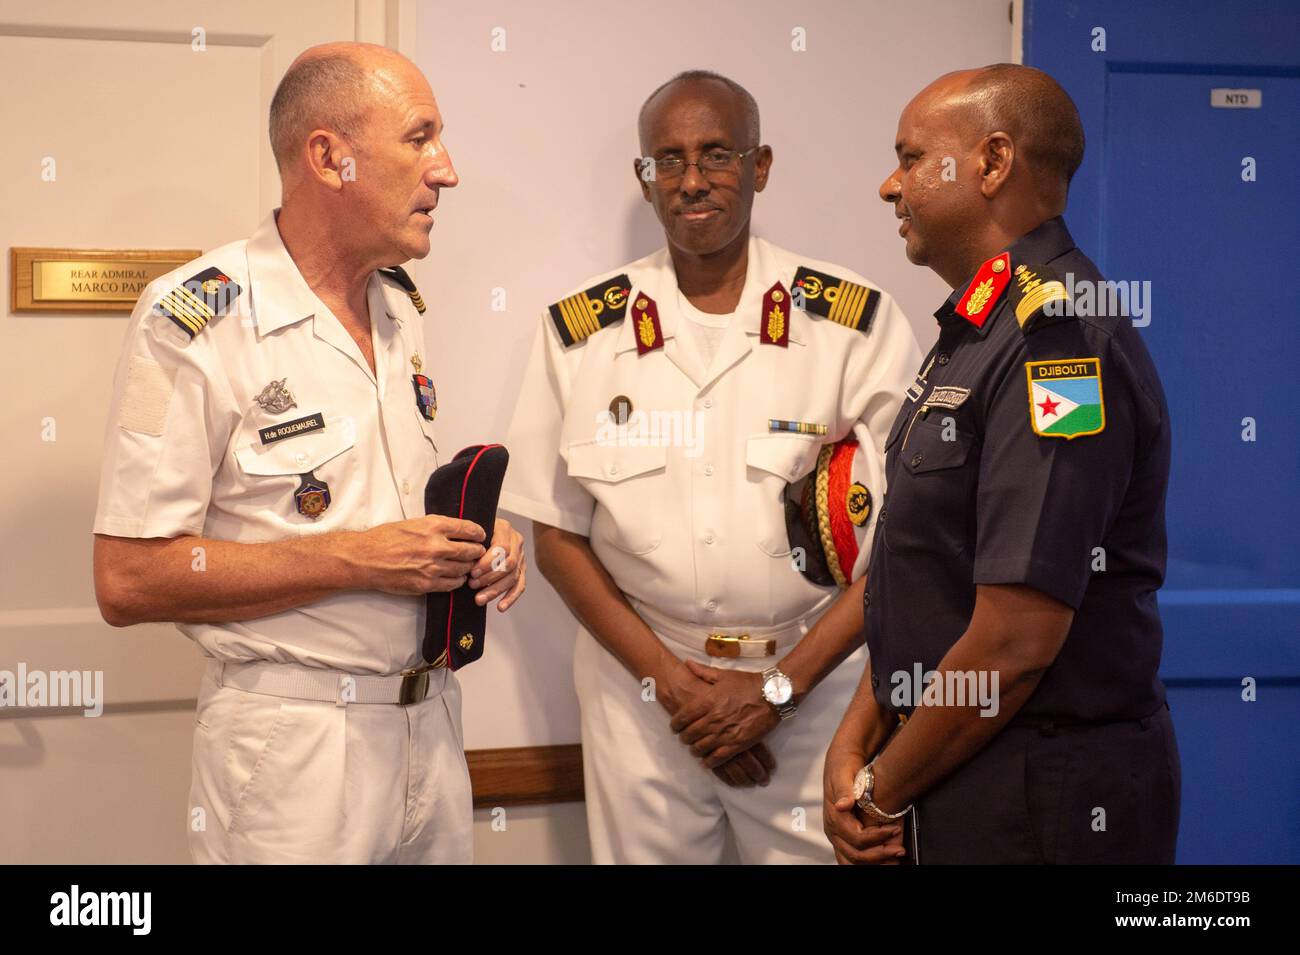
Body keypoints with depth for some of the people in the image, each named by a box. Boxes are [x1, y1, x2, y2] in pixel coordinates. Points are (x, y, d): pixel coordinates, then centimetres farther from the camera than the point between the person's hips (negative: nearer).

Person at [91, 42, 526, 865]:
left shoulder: (401, 309, 8)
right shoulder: (193, 321, -15)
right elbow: (128, 579, -19)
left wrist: (475, 537, -1)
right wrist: (355, 559, -22)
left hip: (431, 723, 7)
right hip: (295, 744, -7)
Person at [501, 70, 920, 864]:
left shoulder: (858, 323, -6)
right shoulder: (581, 331, 0)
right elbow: (557, 537, 2)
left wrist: (777, 687, -12)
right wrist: (669, 679, -9)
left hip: (812, 688, -1)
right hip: (640, 689, 1)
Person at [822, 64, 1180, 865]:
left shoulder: (1059, 343, -20)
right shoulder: (977, 334, 11)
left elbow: (1015, 640, -24)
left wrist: (883, 792, -12)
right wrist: (853, 745, 1)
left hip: (1038, 803, -8)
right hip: (948, 784, 8)